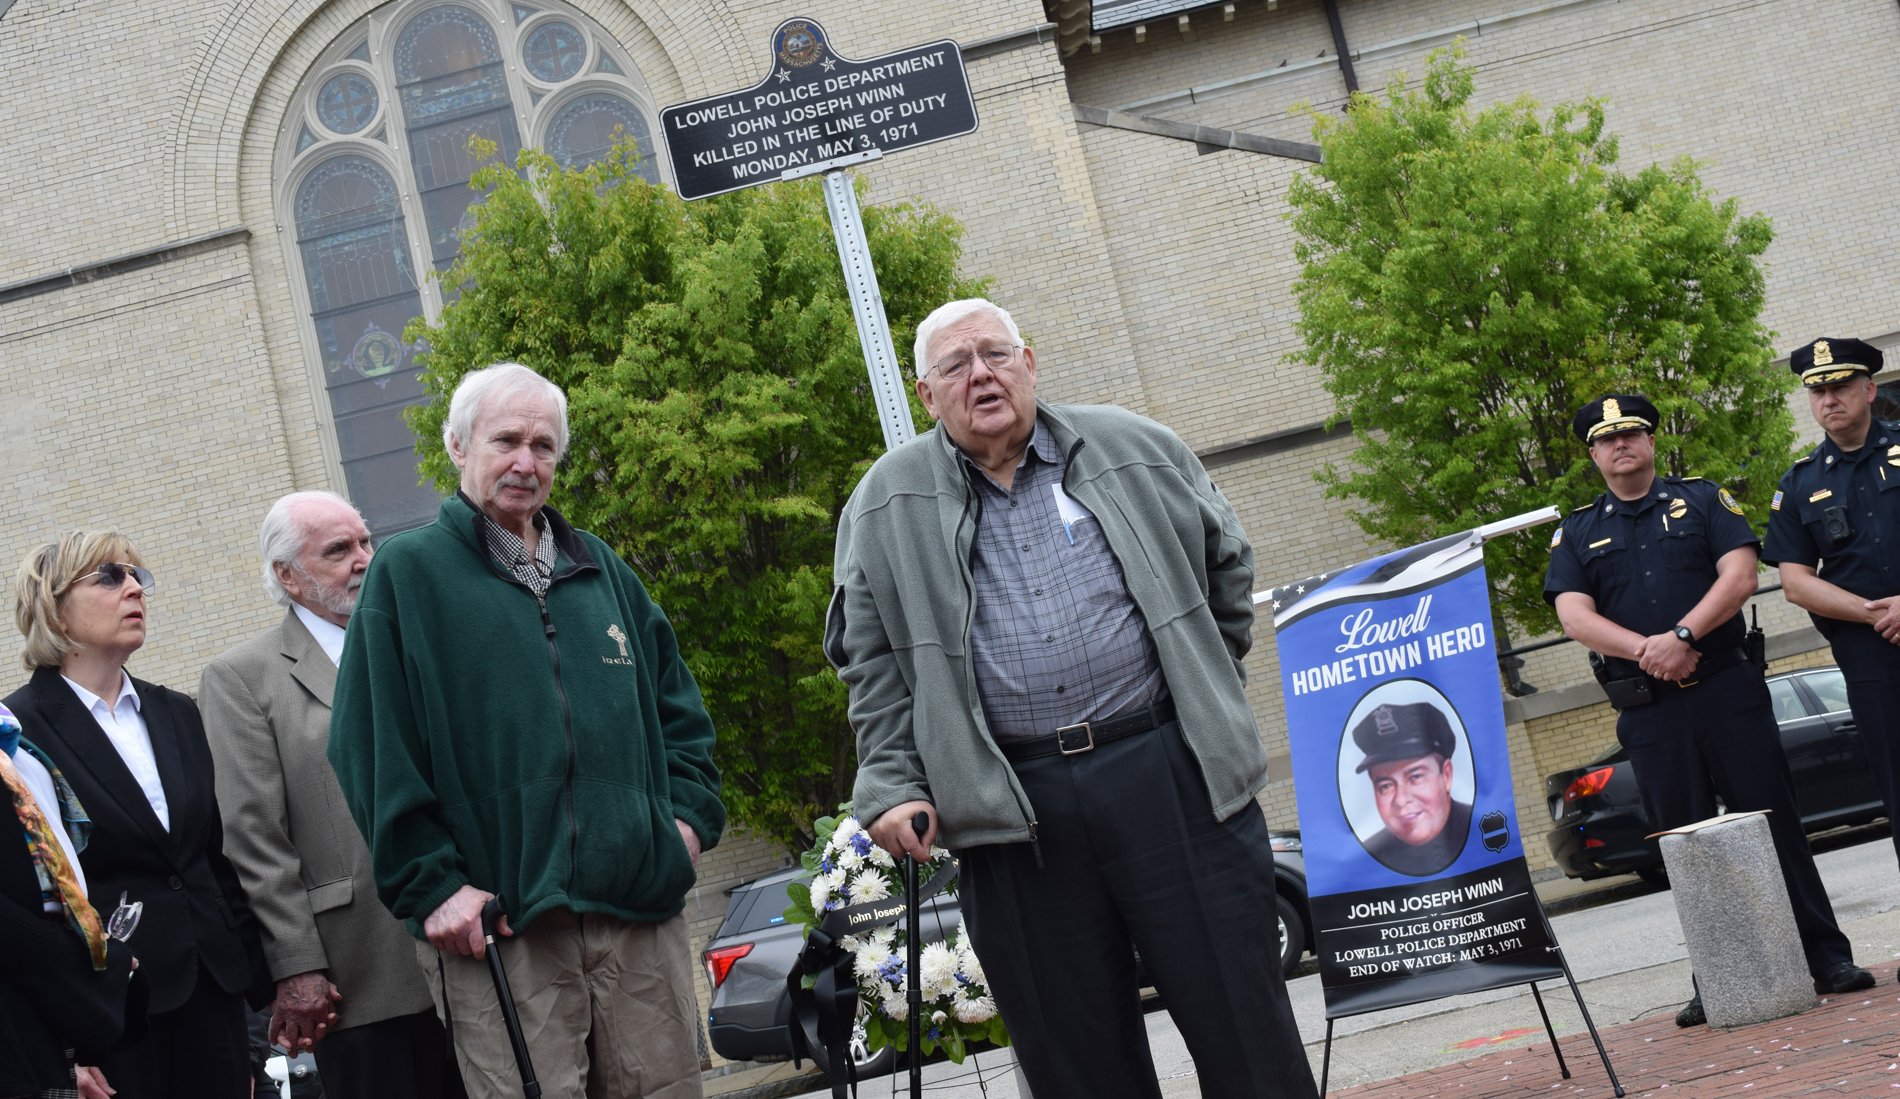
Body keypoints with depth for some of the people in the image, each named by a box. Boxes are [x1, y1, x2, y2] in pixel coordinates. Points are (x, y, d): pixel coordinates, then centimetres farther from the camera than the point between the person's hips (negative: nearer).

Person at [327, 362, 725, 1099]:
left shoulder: (602, 569, 19)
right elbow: (374, 749, -3)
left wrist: (690, 813, 8)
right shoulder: (406, 575, 4)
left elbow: (675, 702, 23)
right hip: (496, 921, -4)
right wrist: (431, 883, -10)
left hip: (639, 904, 5)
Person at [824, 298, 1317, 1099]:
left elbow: (1226, 564, 20)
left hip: (1169, 773, 0)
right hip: (1012, 813, 0)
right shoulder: (887, 506, 9)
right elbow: (872, 665, 6)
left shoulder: (1132, 449, 10)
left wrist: (1210, 694, 19)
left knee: (1247, 1032, 2)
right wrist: (894, 787, -4)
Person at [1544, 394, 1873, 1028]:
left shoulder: (1703, 500, 9)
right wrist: (1646, 649, -16)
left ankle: (1827, 957, 6)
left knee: (1775, 823, -1)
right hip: (1648, 710, 1)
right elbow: (1575, 617, -1)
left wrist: (1683, 634, -19)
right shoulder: (1576, 534, 12)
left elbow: (1740, 575, -4)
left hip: (1728, 690, -1)